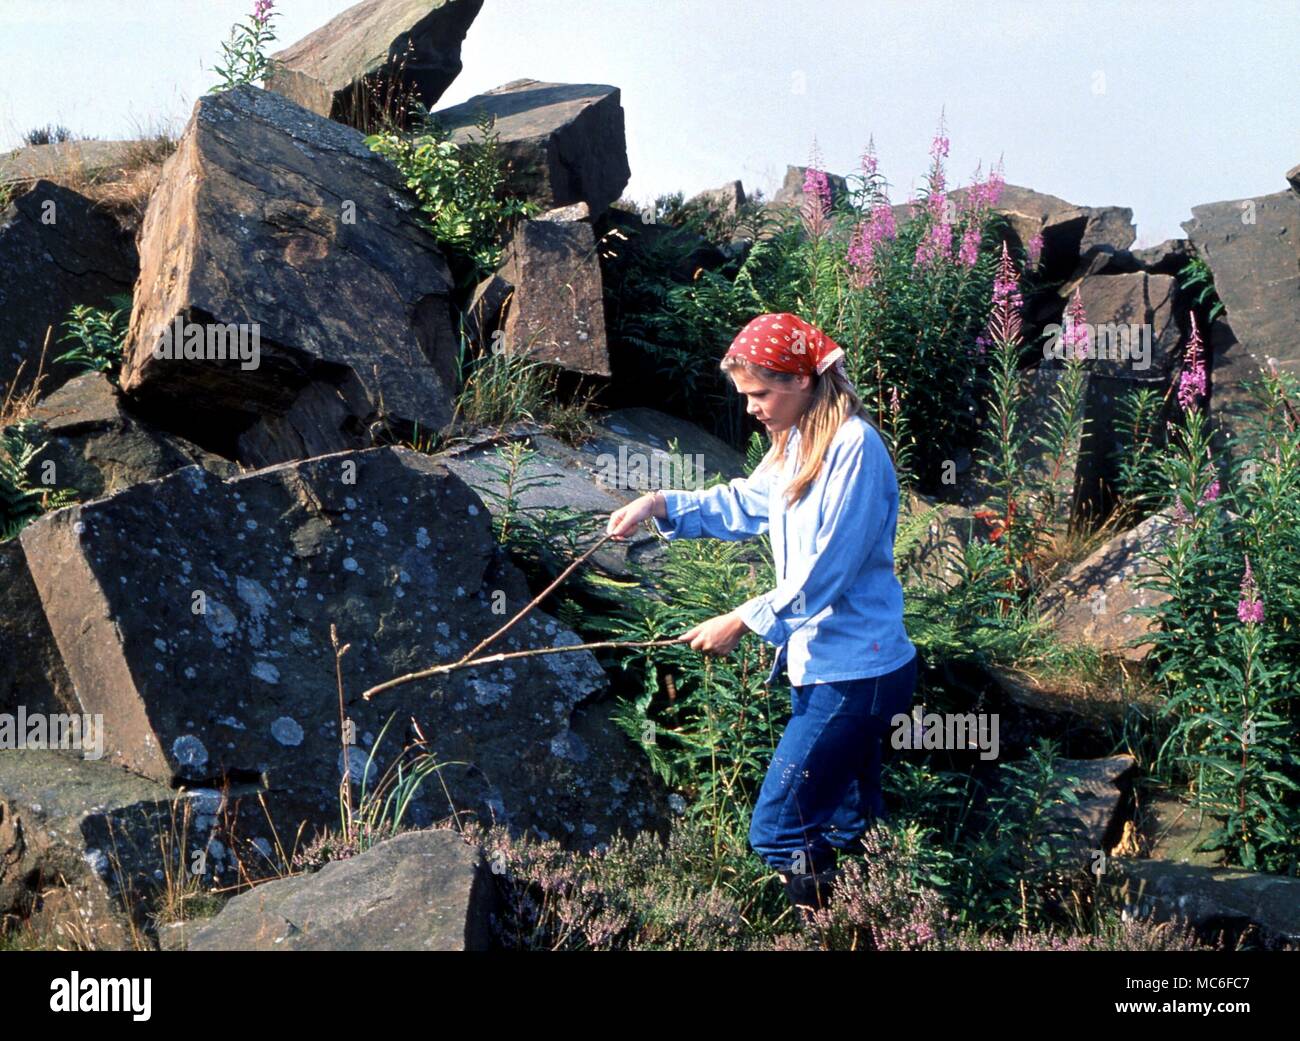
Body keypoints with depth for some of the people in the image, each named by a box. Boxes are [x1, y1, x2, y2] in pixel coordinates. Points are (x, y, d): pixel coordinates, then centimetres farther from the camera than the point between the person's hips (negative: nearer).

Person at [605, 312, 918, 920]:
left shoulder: (854, 448, -20)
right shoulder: (794, 445, 10)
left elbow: (825, 570, -22)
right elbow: (742, 505, 23)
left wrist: (743, 622, -17)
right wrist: (660, 504, 7)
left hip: (855, 675, -10)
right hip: (817, 664, 10)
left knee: (776, 830, -9)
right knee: (848, 826, 19)